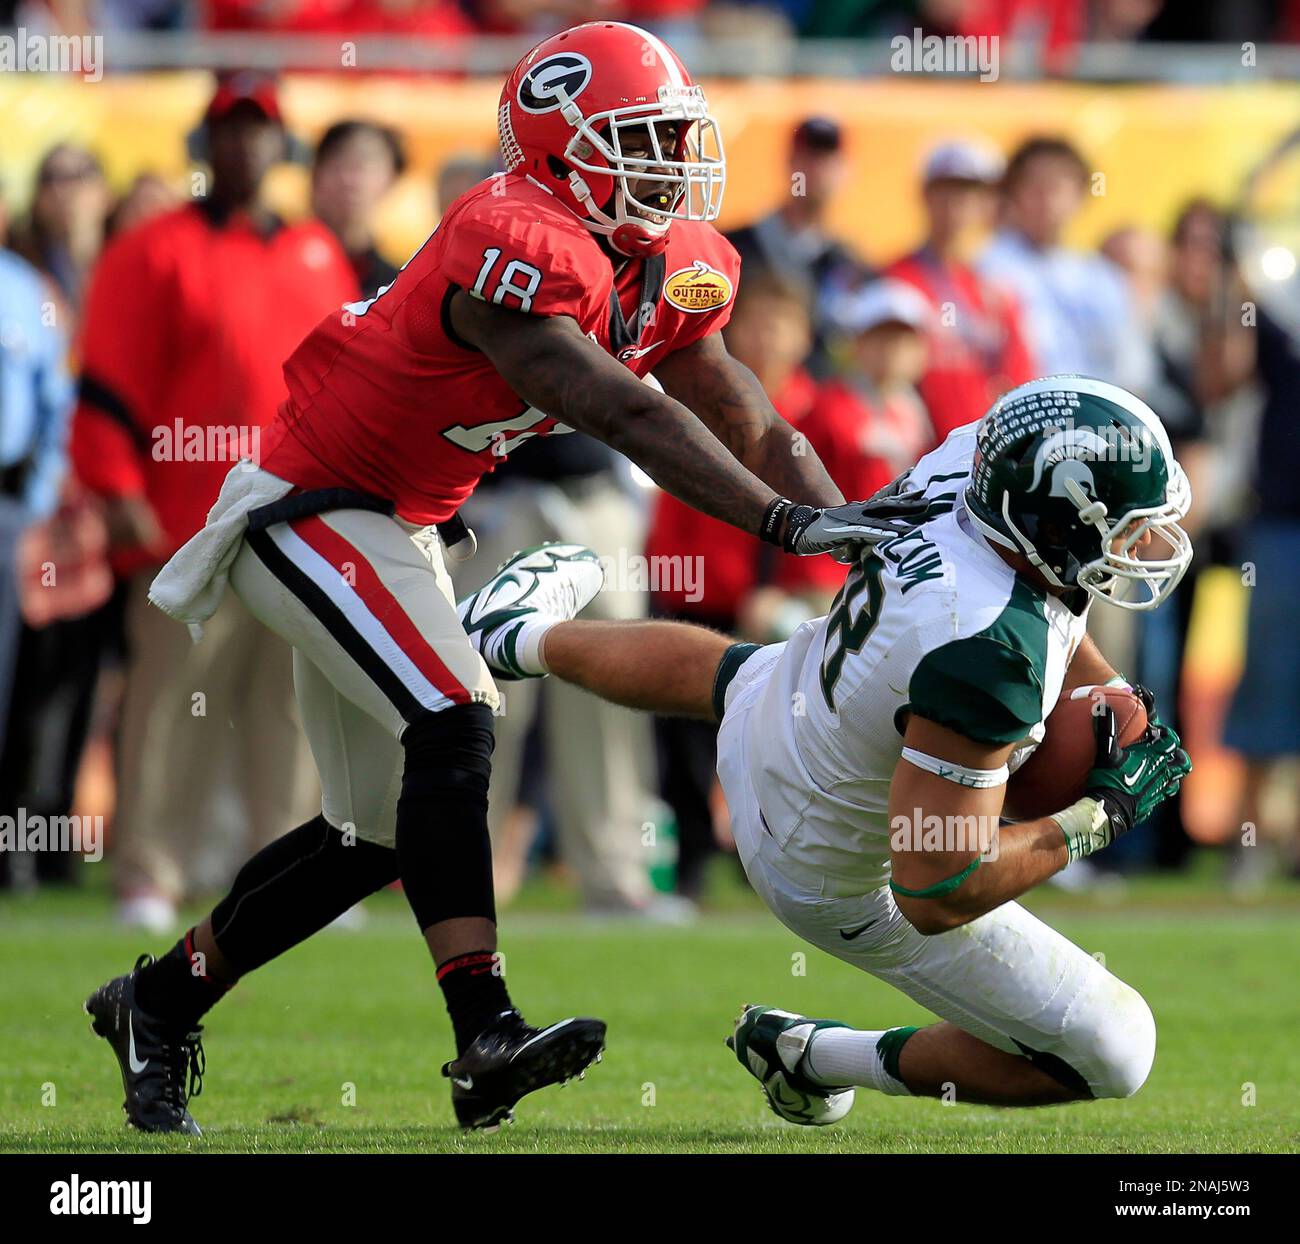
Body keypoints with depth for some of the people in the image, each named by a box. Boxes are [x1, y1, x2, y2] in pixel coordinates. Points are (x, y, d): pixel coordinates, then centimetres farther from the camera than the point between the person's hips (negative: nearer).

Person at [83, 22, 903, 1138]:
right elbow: (620, 414, -39)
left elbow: (744, 422, 0)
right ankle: (485, 1036, -33)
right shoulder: (516, 251, -30)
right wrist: (785, 522, -45)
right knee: (451, 723, -27)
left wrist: (853, 523, -15)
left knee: (380, 830, 12)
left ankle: (160, 1001, 28)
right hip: (310, 509, -10)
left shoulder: (679, 268, -1)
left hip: (402, 531, 10)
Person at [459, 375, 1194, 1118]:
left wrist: (1110, 699, -3)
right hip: (838, 881, -8)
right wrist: (1099, 815, -27)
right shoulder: (983, 657, -43)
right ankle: (817, 1058, 12)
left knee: (734, 675, 42)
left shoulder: (973, 455, -20)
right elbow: (933, 893, -36)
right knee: (1111, 1056, -5)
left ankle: (522, 638, 69)